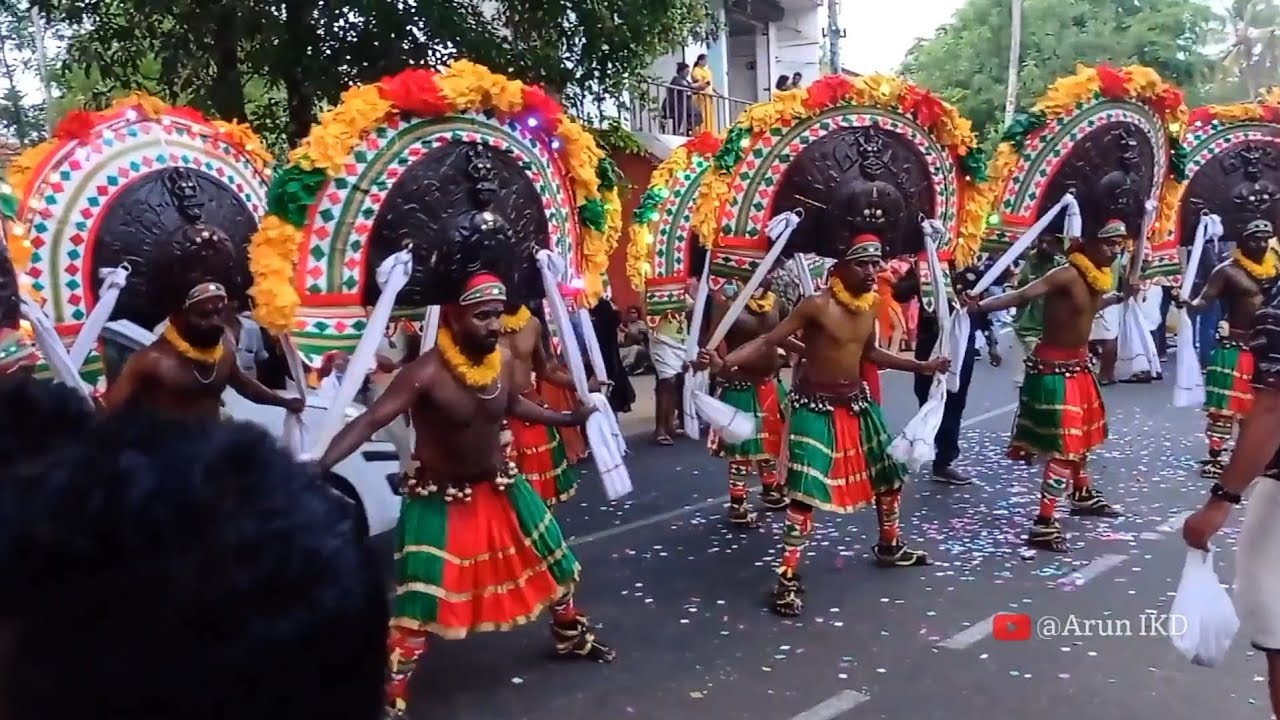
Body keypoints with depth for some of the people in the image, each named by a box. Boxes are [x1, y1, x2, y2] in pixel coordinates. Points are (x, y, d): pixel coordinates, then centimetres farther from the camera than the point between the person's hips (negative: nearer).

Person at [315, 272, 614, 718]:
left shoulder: (503, 360, -9)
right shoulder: (426, 373, -28)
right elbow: (370, 421, -37)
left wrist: (568, 419, 17)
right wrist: (320, 466, -50)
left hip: (500, 488, 7)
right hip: (440, 501, -6)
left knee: (555, 563, 19)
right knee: (420, 603, -10)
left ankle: (570, 638, 47)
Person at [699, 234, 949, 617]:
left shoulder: (870, 306, 4)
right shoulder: (817, 305, -18)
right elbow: (768, 341, -20)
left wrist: (921, 366, 26)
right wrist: (724, 362, -35)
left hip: (857, 402, 8)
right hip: (816, 407, -8)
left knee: (889, 474, 19)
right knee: (805, 490, -15)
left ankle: (890, 547, 43)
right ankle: (788, 578, -5)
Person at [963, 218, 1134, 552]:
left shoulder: (1098, 277, 5)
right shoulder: (1066, 275, -22)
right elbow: (1022, 295, -33)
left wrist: (1118, 299, 35)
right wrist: (980, 306, -45)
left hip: (1078, 363, 9)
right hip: (1054, 367, -9)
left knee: (1083, 431, 25)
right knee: (1064, 442, -11)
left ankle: (1083, 494, 48)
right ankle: (1044, 524, -9)